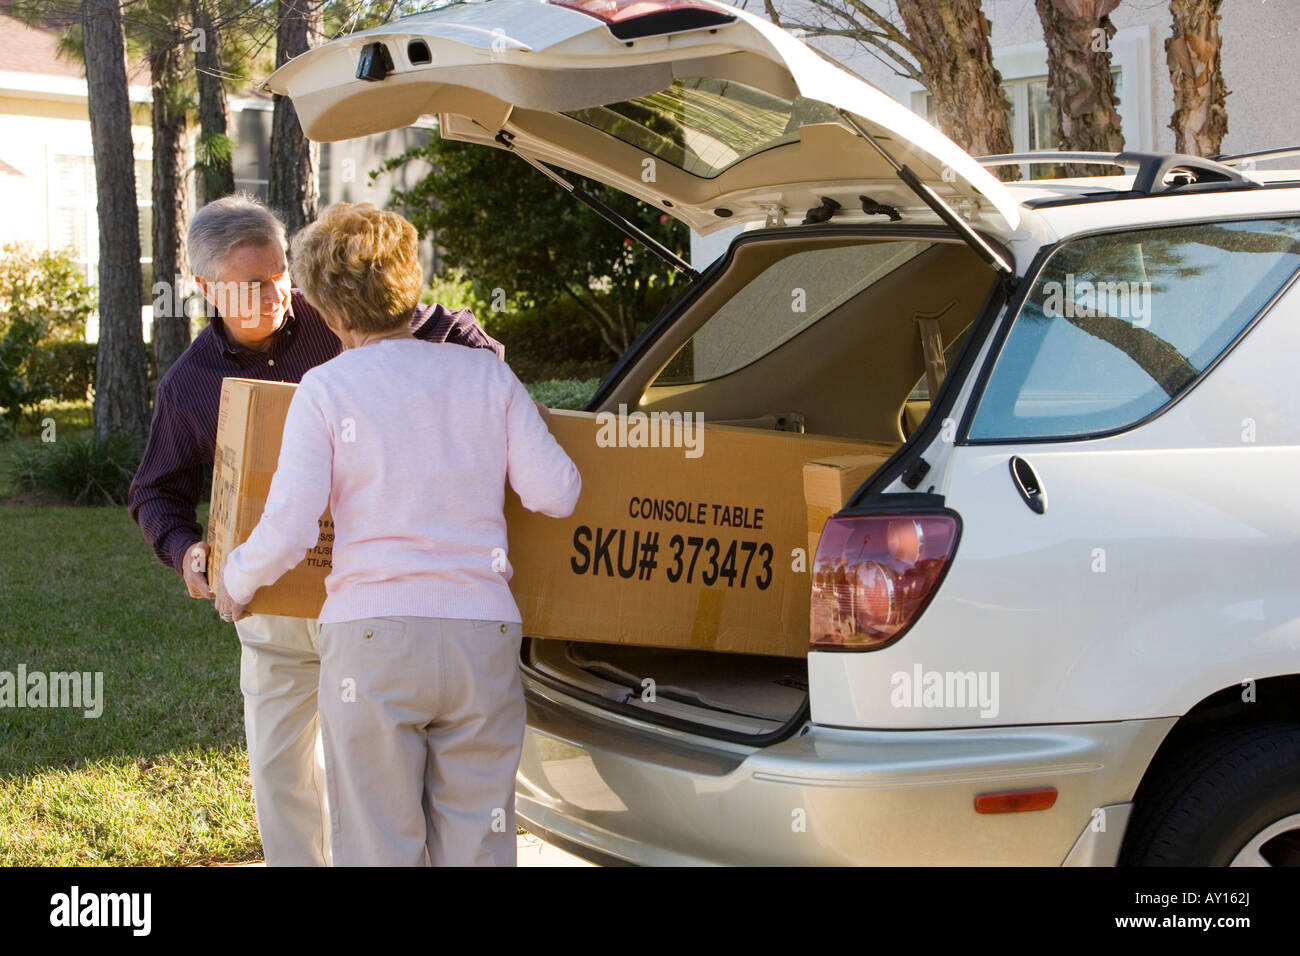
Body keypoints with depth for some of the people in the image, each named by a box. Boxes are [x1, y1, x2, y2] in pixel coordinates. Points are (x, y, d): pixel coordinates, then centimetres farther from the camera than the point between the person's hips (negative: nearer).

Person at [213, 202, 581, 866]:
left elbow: (287, 532, -7)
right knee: (478, 844, 10)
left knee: (377, 846, 6)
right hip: (482, 636, 3)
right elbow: (554, 494, 3)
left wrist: (235, 583, 13)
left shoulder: (326, 388, -1)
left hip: (371, 637, -2)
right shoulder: (487, 374, 7)